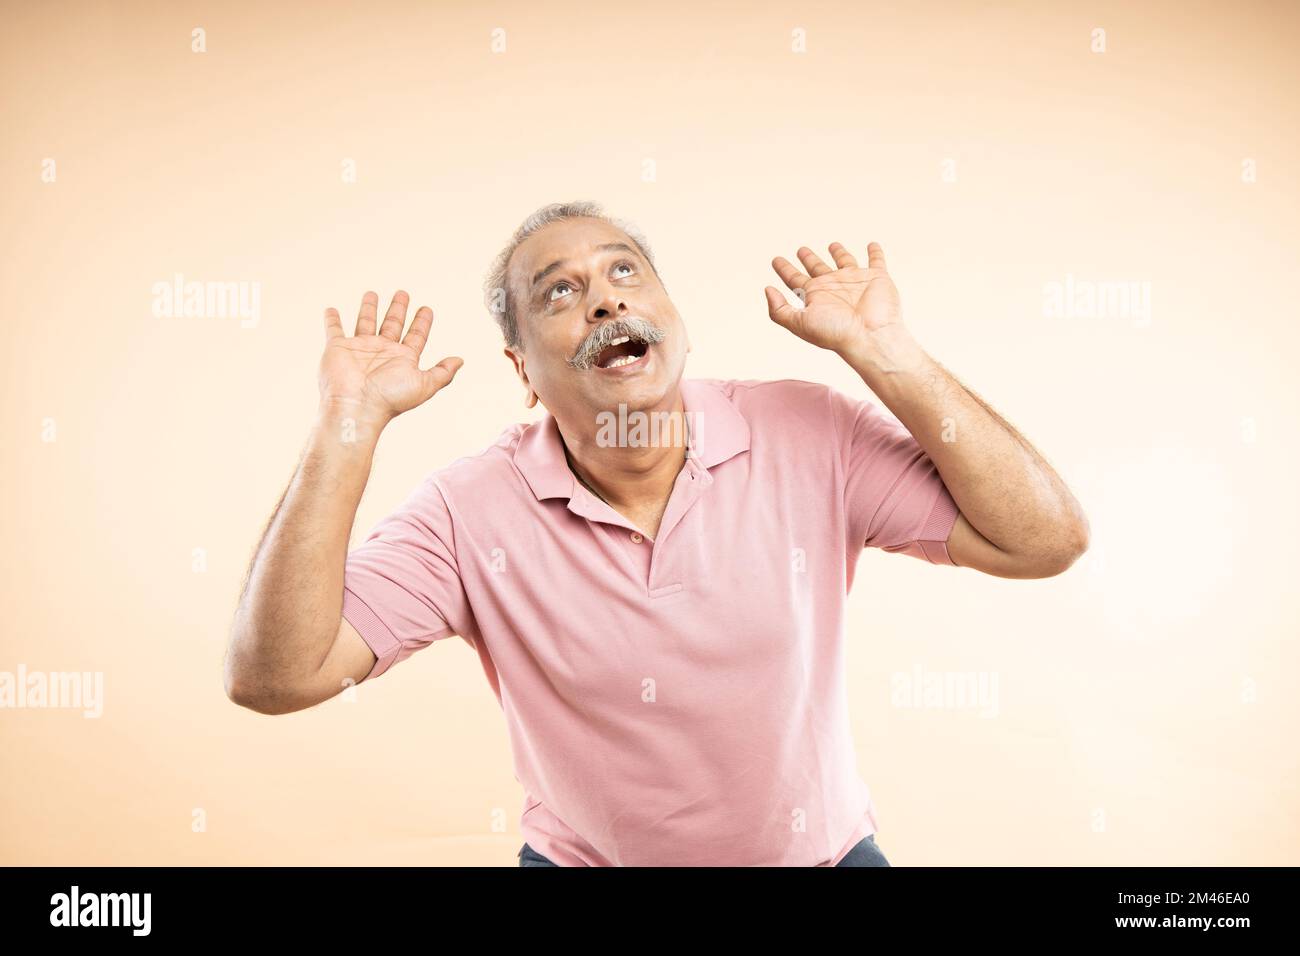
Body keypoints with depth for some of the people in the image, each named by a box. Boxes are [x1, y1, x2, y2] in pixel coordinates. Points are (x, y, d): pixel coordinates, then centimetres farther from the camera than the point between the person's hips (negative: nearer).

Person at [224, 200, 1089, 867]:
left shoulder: (807, 438, -14)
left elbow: (1044, 541, -17)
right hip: (583, 857, 0)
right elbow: (273, 676, -19)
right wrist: (350, 424, -24)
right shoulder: (473, 510, -14)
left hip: (819, 850, 1)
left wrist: (881, 350, -24)